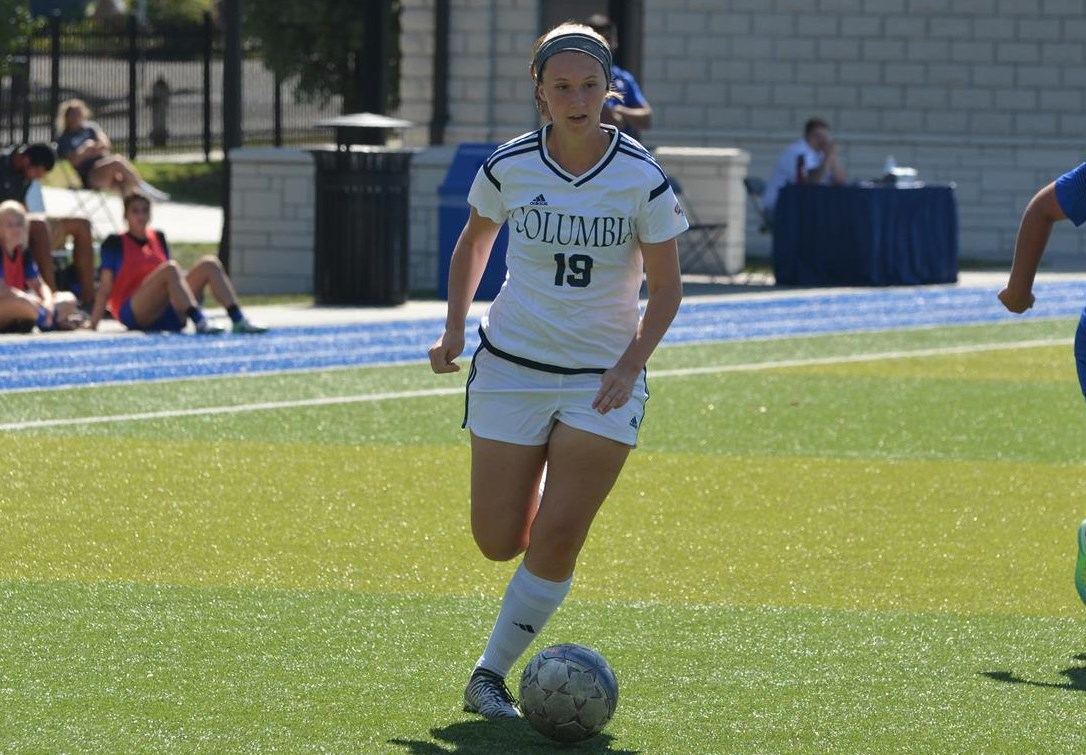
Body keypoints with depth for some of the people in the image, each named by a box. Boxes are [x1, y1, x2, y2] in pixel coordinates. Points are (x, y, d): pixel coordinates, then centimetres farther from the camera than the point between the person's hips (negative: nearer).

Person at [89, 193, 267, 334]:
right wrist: (93, 324, -10)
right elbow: (105, 287, -4)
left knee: (210, 264, -8)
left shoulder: (158, 238, 19)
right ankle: (200, 323, -48)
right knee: (170, 268, -31)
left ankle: (239, 320, -26)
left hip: (168, 317, 6)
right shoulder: (115, 244, 1)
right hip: (136, 316, -6)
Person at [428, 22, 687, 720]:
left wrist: (630, 365, -14)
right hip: (512, 367, 1)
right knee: (500, 541, -2)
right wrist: (455, 327, 6)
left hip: (605, 379, -1)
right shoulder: (509, 166, -5)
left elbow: (666, 287, -2)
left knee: (556, 541, -11)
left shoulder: (642, 177, -11)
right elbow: (474, 242, 15)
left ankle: (490, 675, 4)